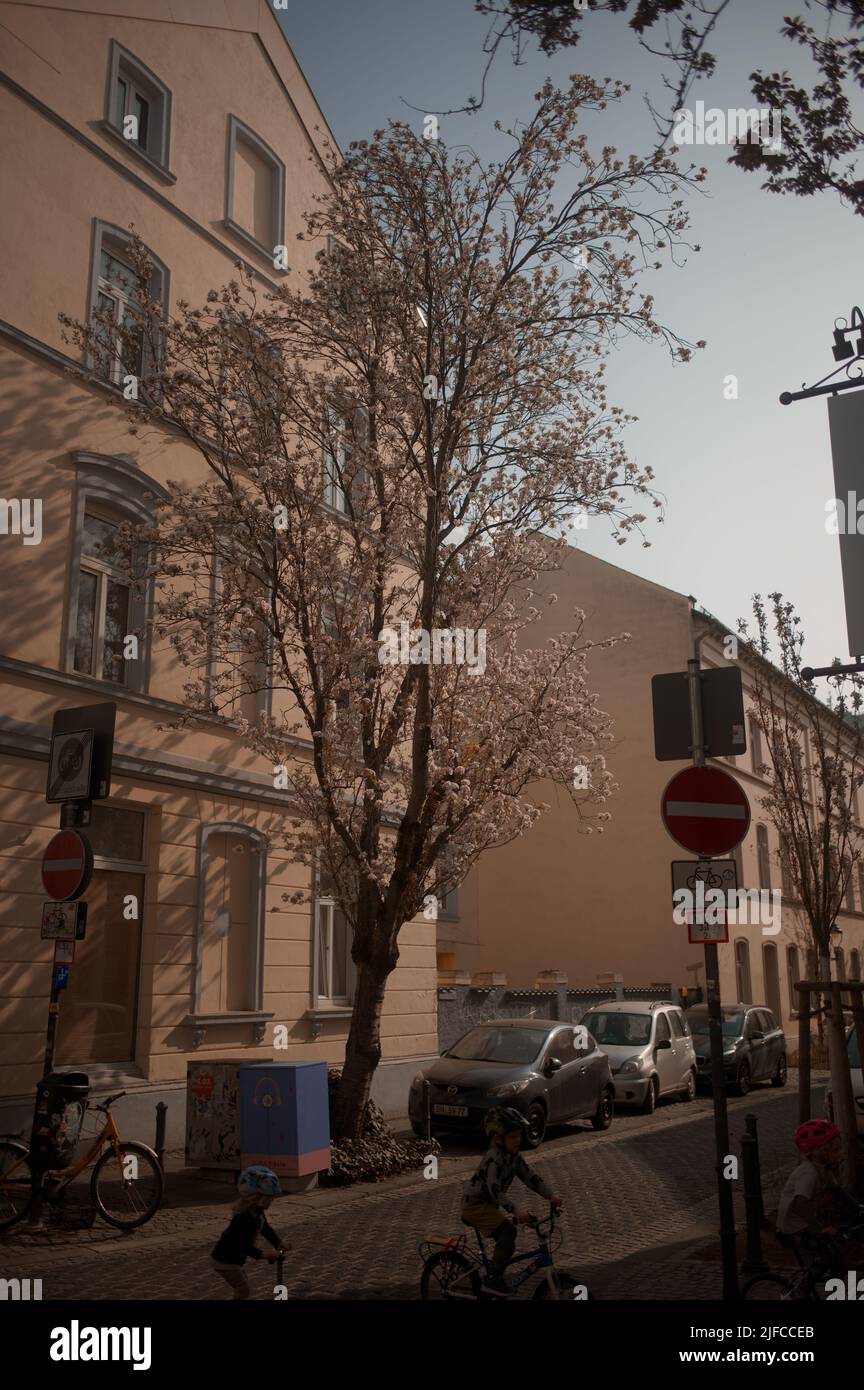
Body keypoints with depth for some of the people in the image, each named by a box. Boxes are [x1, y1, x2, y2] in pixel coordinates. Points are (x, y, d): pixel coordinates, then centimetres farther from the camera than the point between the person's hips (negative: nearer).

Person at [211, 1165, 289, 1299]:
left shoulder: (257, 1212, -2)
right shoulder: (243, 1218, -33)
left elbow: (265, 1228, 9)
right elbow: (243, 1244, -40)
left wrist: (279, 1243, -3)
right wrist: (263, 1254, -46)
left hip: (233, 1258, 10)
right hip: (225, 1260, -10)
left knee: (241, 1289, 19)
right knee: (244, 1291, -5)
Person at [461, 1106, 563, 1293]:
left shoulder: (515, 1157, 1)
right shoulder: (494, 1158, -27)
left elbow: (530, 1178, 1)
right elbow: (495, 1190, -35)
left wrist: (551, 1196, -12)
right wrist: (516, 1212, -41)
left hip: (490, 1204, 9)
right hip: (474, 1205, -9)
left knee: (507, 1244, 8)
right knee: (508, 1230, -23)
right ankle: (493, 1277, -14)